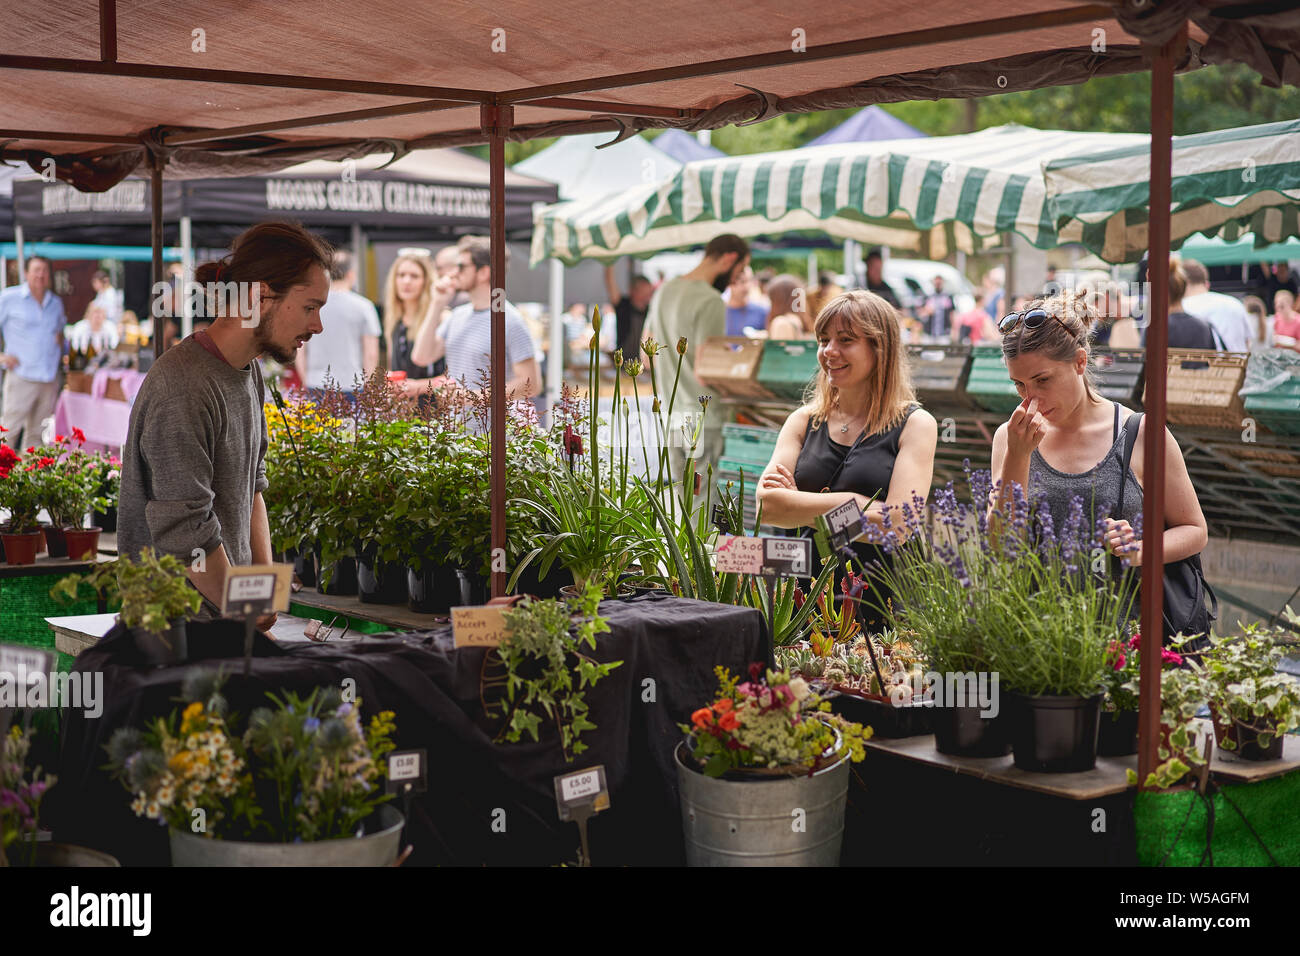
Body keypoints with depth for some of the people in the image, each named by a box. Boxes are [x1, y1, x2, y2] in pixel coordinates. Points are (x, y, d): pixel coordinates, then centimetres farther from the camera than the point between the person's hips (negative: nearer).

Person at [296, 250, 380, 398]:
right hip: (352, 388, -3)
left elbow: (300, 353, 9)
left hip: (317, 386, 3)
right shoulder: (363, 306, -3)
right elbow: (371, 355, -4)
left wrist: (306, 384, 19)